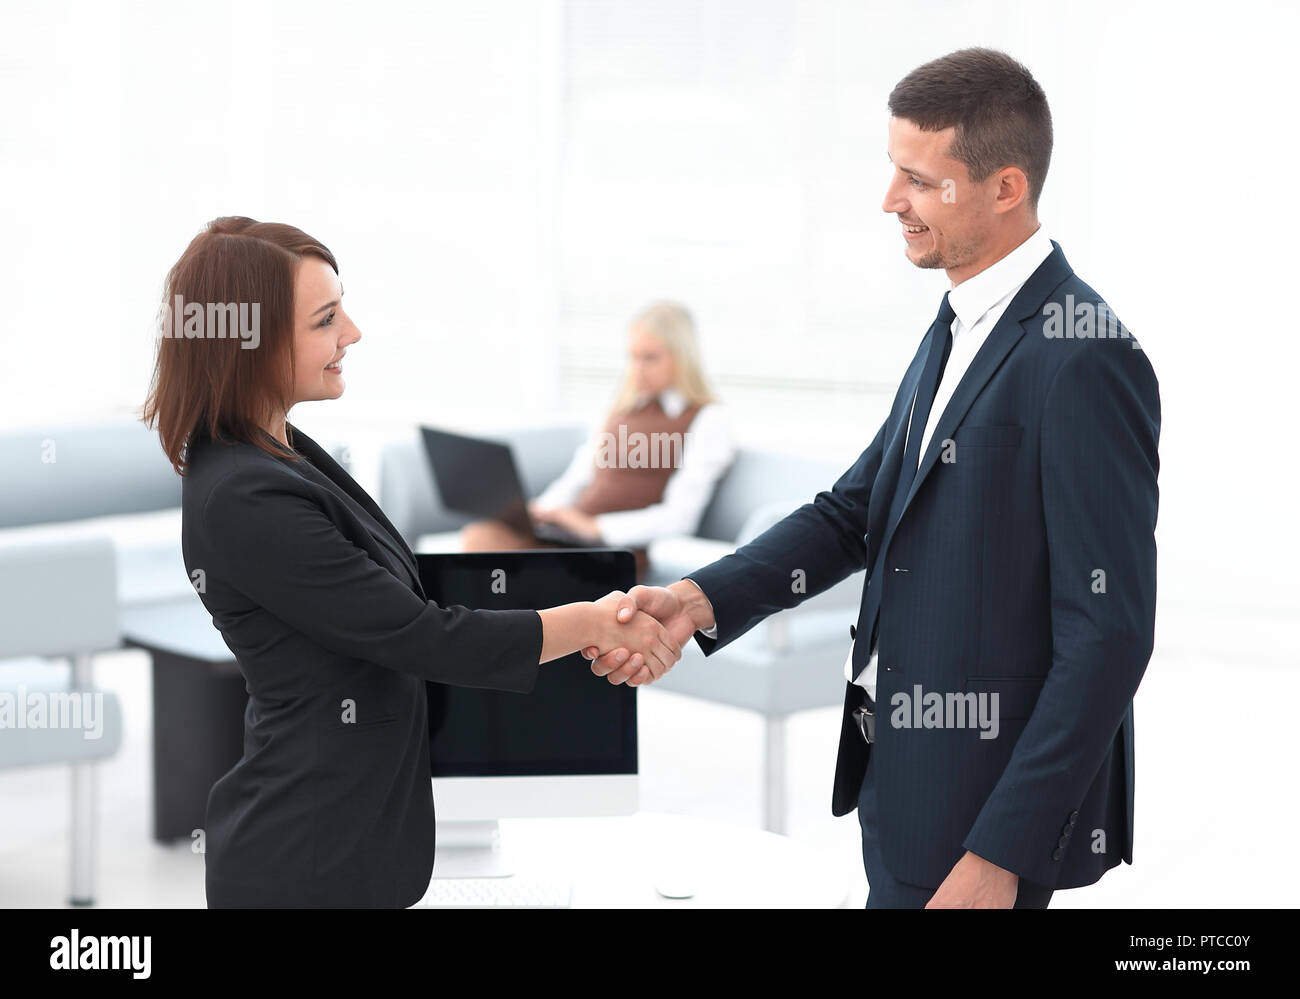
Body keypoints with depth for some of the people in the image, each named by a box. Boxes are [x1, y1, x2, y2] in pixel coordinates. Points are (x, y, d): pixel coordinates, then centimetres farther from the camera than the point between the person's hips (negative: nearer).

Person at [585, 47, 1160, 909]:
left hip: (998, 798, -9)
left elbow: (1108, 635, -21)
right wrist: (700, 601, -4)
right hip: (906, 772, 9)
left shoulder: (1083, 361, -20)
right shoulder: (958, 330, 10)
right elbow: (856, 510, 11)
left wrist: (1001, 854, -21)